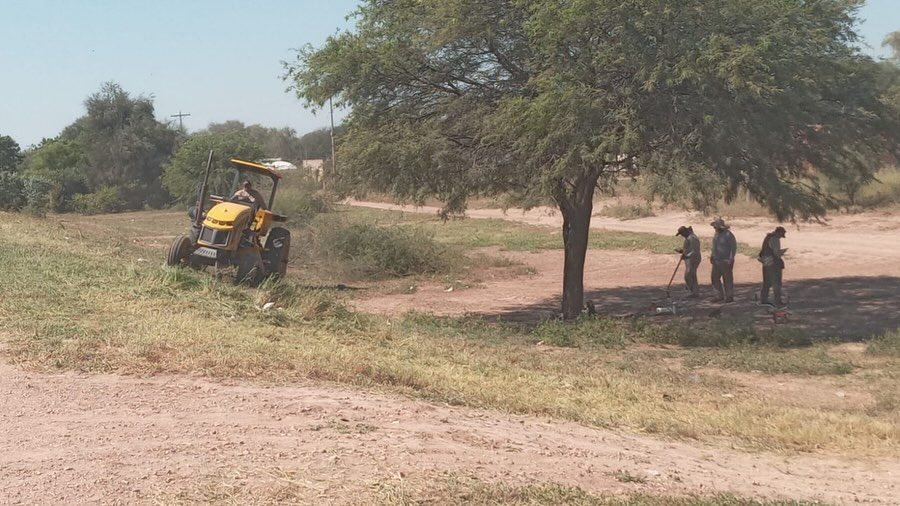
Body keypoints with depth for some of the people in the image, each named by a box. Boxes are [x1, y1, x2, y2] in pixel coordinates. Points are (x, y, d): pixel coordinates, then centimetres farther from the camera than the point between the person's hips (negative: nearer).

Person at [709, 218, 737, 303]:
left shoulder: (728, 235, -15)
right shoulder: (717, 234, 9)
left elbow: (734, 247, -15)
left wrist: (731, 259, -17)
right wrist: (712, 255, 13)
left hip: (725, 262, -8)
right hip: (716, 261, 8)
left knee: (727, 280, 0)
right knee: (715, 278, 9)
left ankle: (729, 297, 10)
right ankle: (720, 295, 20)